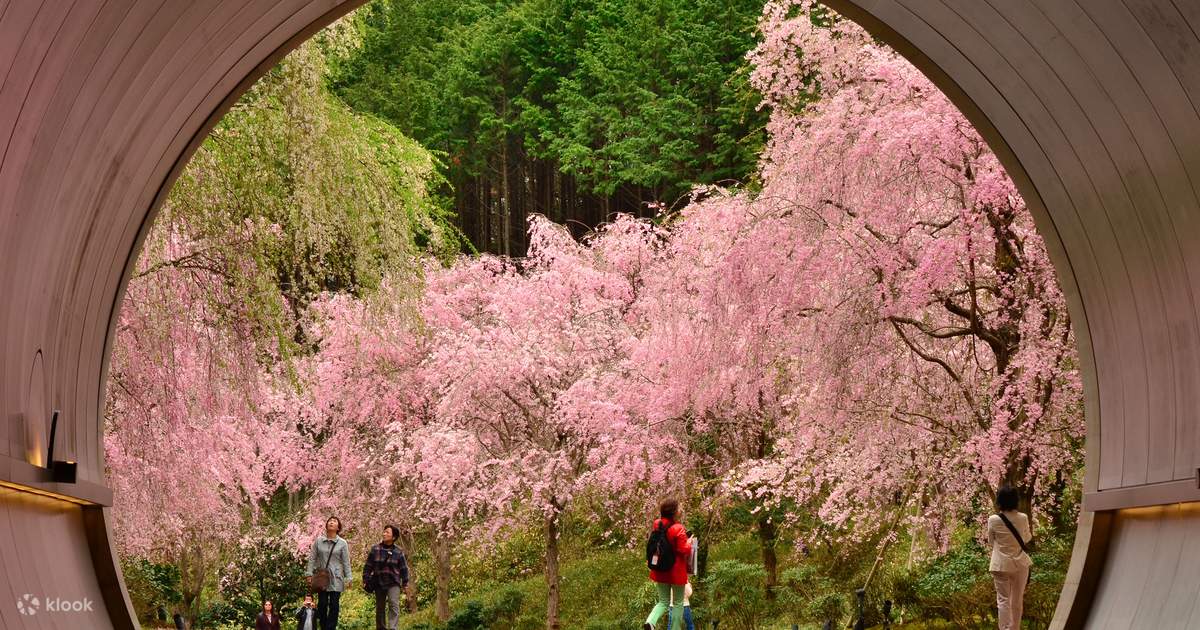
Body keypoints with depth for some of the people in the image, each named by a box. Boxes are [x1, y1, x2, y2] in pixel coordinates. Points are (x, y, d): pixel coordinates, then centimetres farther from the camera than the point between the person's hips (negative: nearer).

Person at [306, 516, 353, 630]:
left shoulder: (342, 543, 2)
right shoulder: (318, 541, 4)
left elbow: (346, 562, 2)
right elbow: (312, 558, 6)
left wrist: (348, 578, -2)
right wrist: (309, 574, -1)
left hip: (336, 579, -1)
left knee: (334, 605, 0)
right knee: (322, 604, 3)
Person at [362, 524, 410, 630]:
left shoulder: (398, 552, 0)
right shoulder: (375, 549, 1)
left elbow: (404, 568, 7)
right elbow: (368, 566, 5)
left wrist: (405, 582, 5)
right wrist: (365, 580, 1)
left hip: (393, 583, -2)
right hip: (379, 583, 2)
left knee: (394, 605, -18)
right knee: (379, 608, 10)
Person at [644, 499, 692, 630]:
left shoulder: (656, 525, 0)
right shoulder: (678, 529, -20)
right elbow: (684, 550, -19)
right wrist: (690, 543, -1)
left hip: (660, 570, 5)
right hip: (676, 571, -5)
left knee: (663, 602, 13)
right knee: (678, 603, 12)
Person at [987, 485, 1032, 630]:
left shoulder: (993, 520, -13)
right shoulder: (1023, 518, -8)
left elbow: (991, 542, 2)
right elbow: (1027, 539, 9)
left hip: (1001, 564, -2)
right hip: (1020, 563, 2)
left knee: (1003, 600, 4)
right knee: (1017, 600, 15)